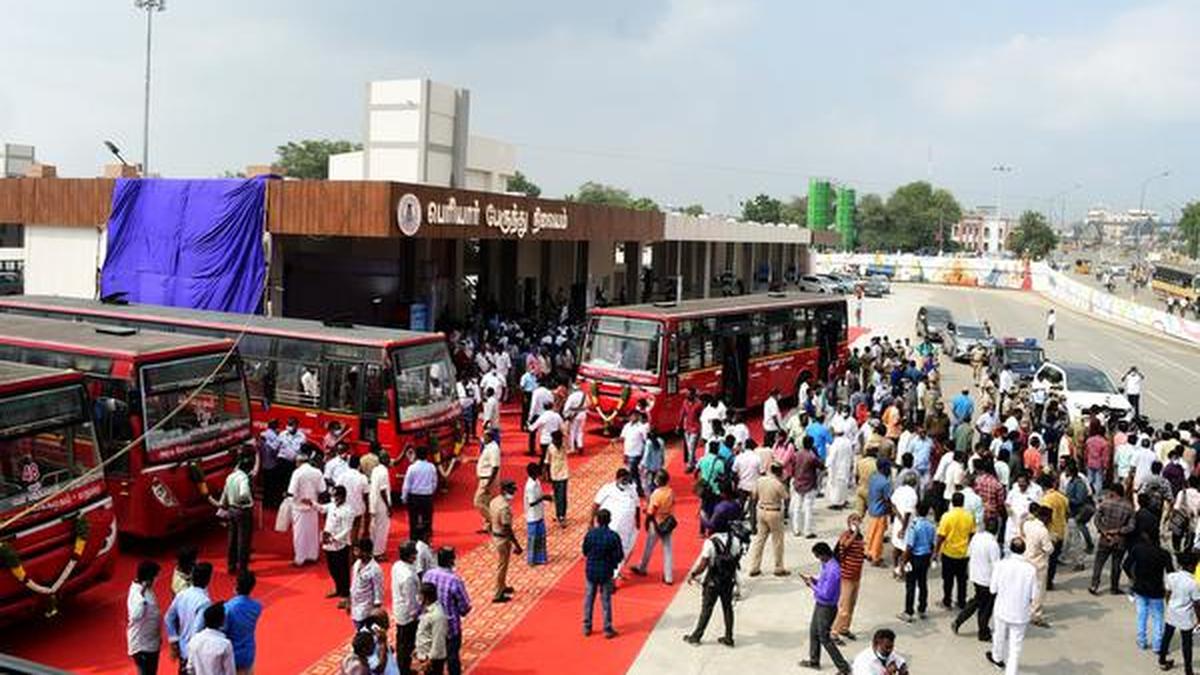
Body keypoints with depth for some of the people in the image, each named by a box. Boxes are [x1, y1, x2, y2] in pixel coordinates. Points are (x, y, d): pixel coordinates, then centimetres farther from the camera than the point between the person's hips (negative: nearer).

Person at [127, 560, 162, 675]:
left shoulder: (148, 589, 4)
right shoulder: (136, 592, -24)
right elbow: (136, 615, -42)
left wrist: (158, 635, 20)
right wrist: (142, 596, -44)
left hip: (152, 642, 9)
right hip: (141, 644, -9)